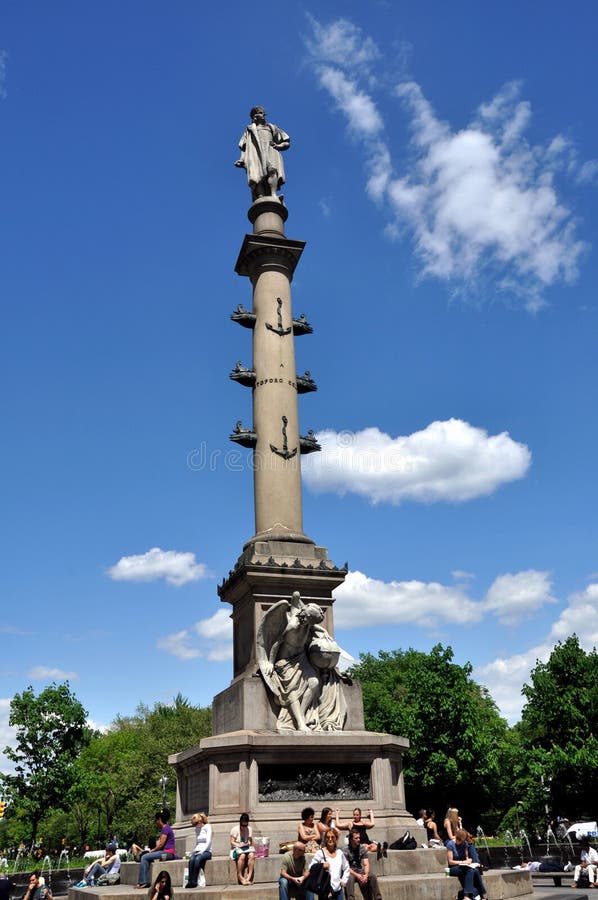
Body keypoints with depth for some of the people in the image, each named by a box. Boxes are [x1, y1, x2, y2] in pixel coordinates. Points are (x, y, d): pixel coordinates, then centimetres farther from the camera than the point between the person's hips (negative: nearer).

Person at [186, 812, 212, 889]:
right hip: (197, 850, 5)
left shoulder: (207, 827, -1)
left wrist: (201, 851, -18)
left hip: (206, 851, -5)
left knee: (197, 859, -35)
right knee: (191, 859, -29)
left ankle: (194, 881, -30)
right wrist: (194, 851, 4)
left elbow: (208, 841, -9)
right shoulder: (197, 829, 19)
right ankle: (190, 881, -30)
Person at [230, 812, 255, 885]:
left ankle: (249, 877, -32)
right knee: (242, 856, -37)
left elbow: (251, 841, 12)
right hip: (236, 849, -3)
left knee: (251, 855, -33)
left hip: (247, 848, 3)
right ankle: (240, 876, -23)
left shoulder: (249, 829, 8)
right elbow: (232, 842, -3)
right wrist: (238, 845, -21)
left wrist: (250, 843, -11)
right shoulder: (234, 829, -1)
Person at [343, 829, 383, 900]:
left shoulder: (363, 848, 2)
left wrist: (366, 875, -23)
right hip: (350, 872, -4)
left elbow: (366, 864, -3)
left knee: (372, 876, -22)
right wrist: (357, 875, -28)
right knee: (350, 878, -39)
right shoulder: (345, 851, -11)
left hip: (360, 870, 4)